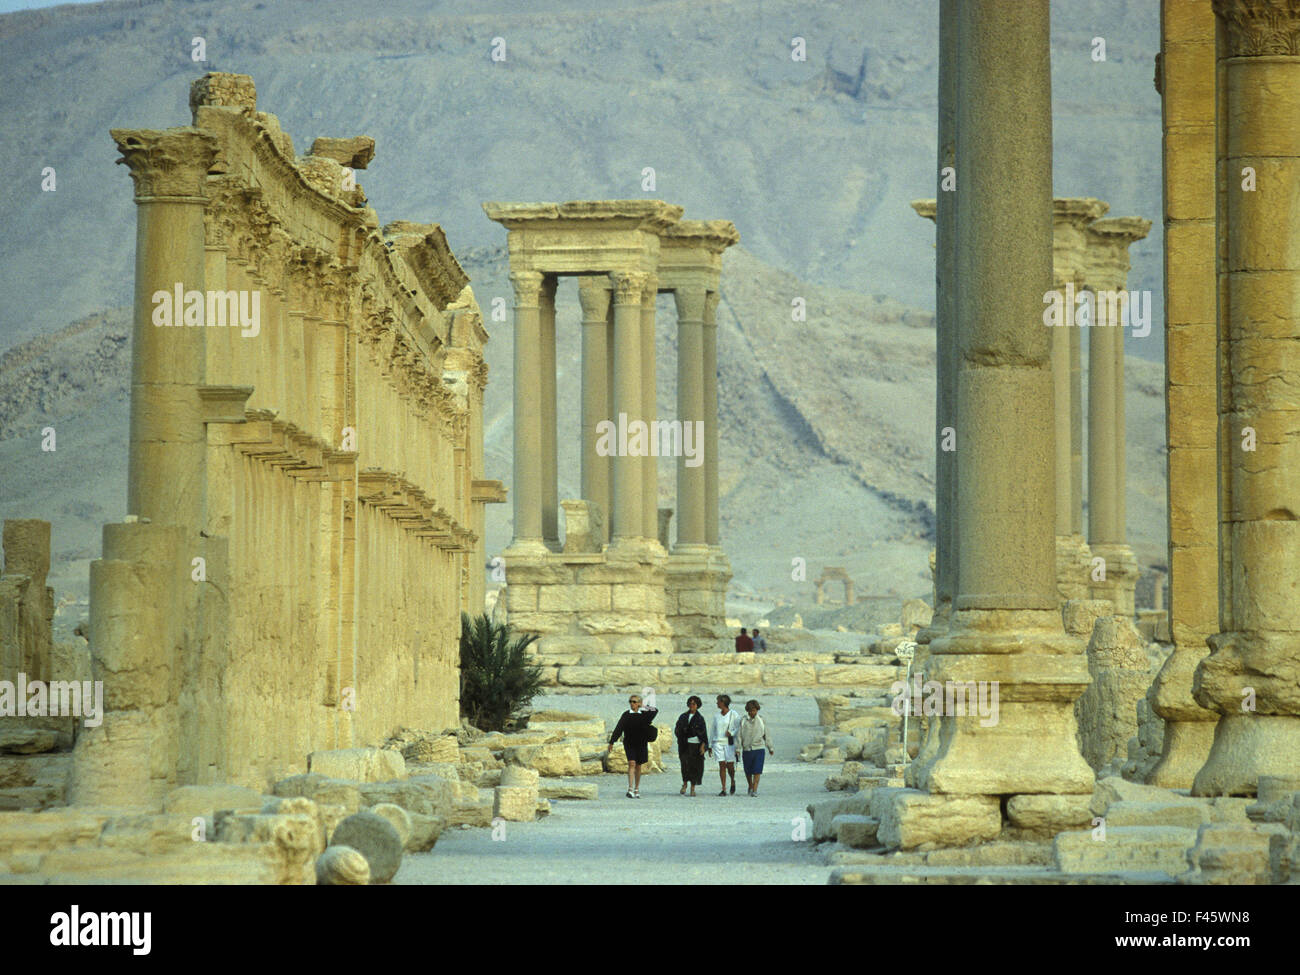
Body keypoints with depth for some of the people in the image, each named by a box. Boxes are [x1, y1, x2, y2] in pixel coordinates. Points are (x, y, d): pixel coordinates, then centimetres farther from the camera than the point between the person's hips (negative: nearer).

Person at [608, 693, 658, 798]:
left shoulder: (644, 714, 2)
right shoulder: (626, 715, -1)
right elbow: (618, 729, -4)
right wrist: (611, 742, -9)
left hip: (641, 744, 2)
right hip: (629, 744, -2)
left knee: (638, 766, 9)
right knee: (631, 763, -16)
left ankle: (637, 790, 20)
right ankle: (630, 789, -21)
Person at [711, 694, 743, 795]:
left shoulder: (734, 715, -1)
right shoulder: (716, 716, 12)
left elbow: (739, 728, -2)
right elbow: (714, 730, 17)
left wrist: (731, 733, -21)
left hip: (729, 743, -3)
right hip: (718, 743, 3)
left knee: (730, 765, -3)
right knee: (722, 766, -4)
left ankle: (733, 782, 27)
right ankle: (723, 789, -3)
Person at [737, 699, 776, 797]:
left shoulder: (761, 721, 5)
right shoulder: (743, 721, 2)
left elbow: (767, 735, 13)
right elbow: (739, 735, 2)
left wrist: (770, 748, 18)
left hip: (759, 749, -1)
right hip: (746, 749, 1)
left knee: (757, 771, -10)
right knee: (748, 771, 10)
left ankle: (755, 791, -10)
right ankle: (750, 786, 34)